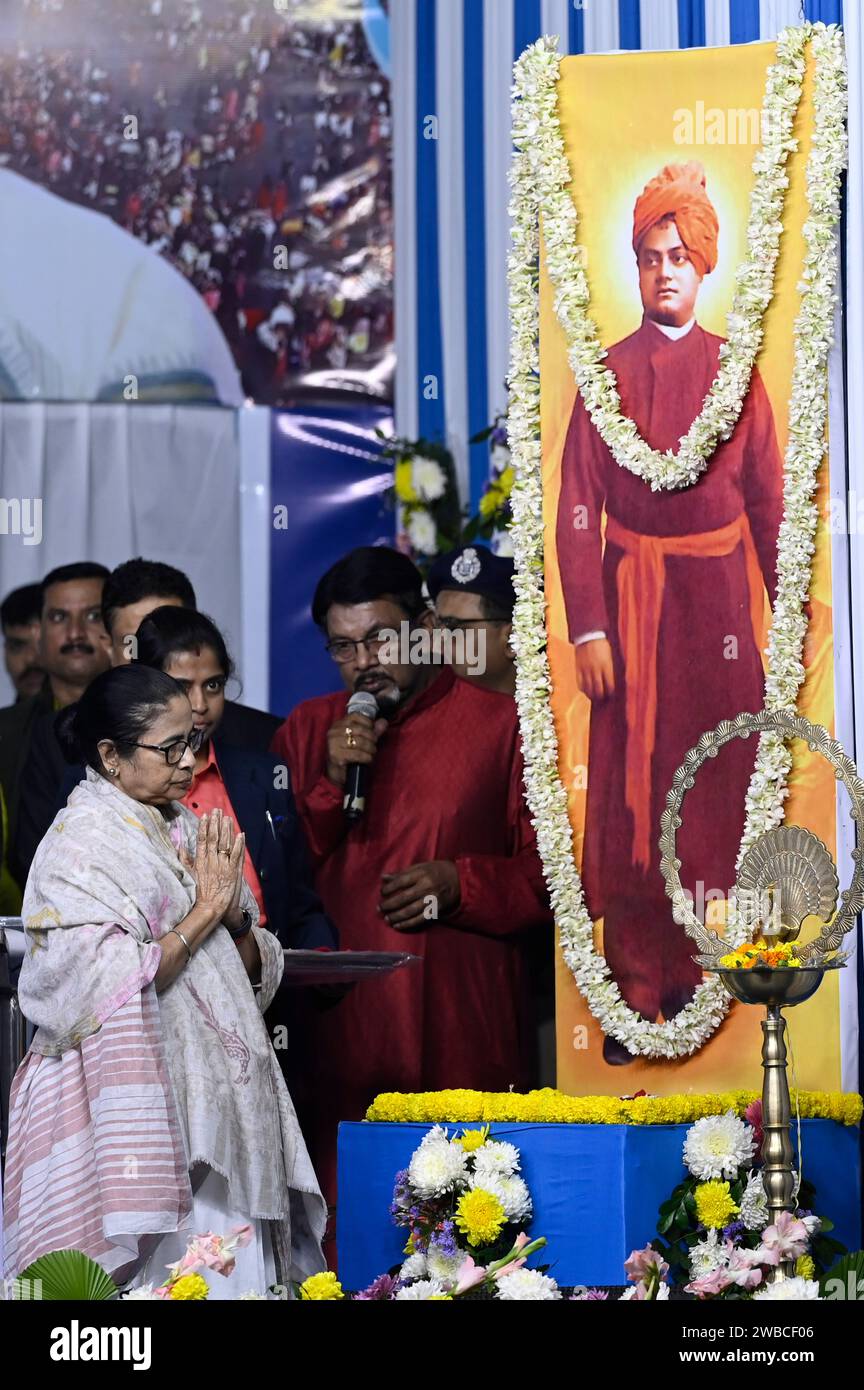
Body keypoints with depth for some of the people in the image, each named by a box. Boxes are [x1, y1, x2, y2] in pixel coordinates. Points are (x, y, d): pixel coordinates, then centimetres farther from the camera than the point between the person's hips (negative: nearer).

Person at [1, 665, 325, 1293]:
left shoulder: (188, 832, 14)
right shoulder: (81, 843, -8)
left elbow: (255, 972, 16)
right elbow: (115, 990, -19)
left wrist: (235, 914, -4)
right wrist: (205, 910, -12)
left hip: (220, 1097, 7)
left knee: (236, 1270, 1)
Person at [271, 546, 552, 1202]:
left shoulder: (501, 725, 6)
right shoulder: (307, 730, 15)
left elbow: (553, 870, 4)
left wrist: (461, 884, -11)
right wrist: (331, 784, -3)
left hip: (467, 1039, -2)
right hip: (340, 1040, 2)